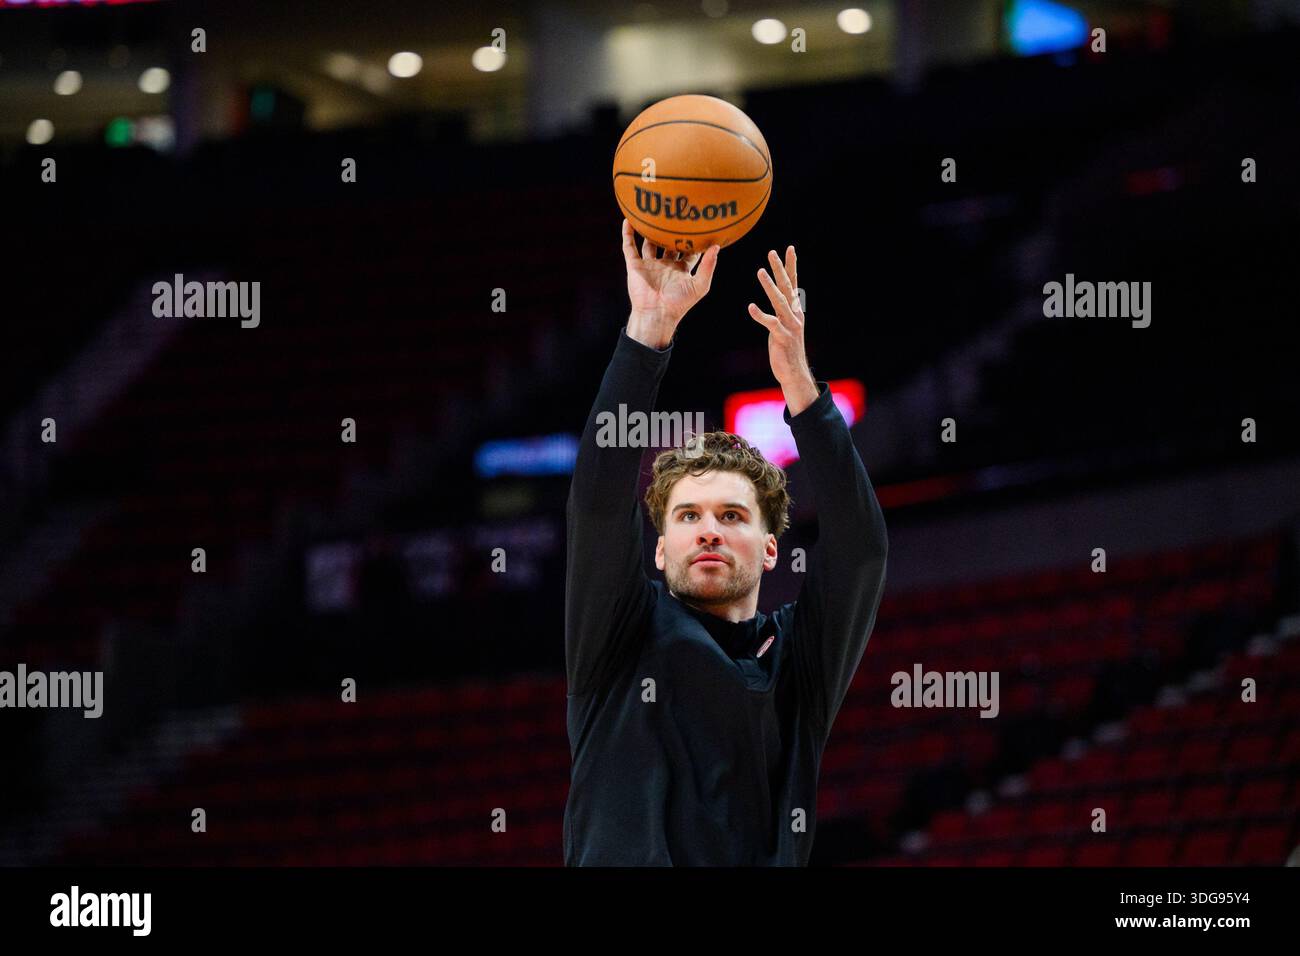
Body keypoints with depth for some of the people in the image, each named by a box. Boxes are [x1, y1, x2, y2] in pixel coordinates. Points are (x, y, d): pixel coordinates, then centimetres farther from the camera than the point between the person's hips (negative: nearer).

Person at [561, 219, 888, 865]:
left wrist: (799, 383, -8)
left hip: (767, 858, 1)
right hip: (621, 859, -1)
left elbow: (861, 544, 1)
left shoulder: (798, 659, 16)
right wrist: (648, 331, -8)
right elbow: (598, 502, 0)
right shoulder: (625, 641, 13)